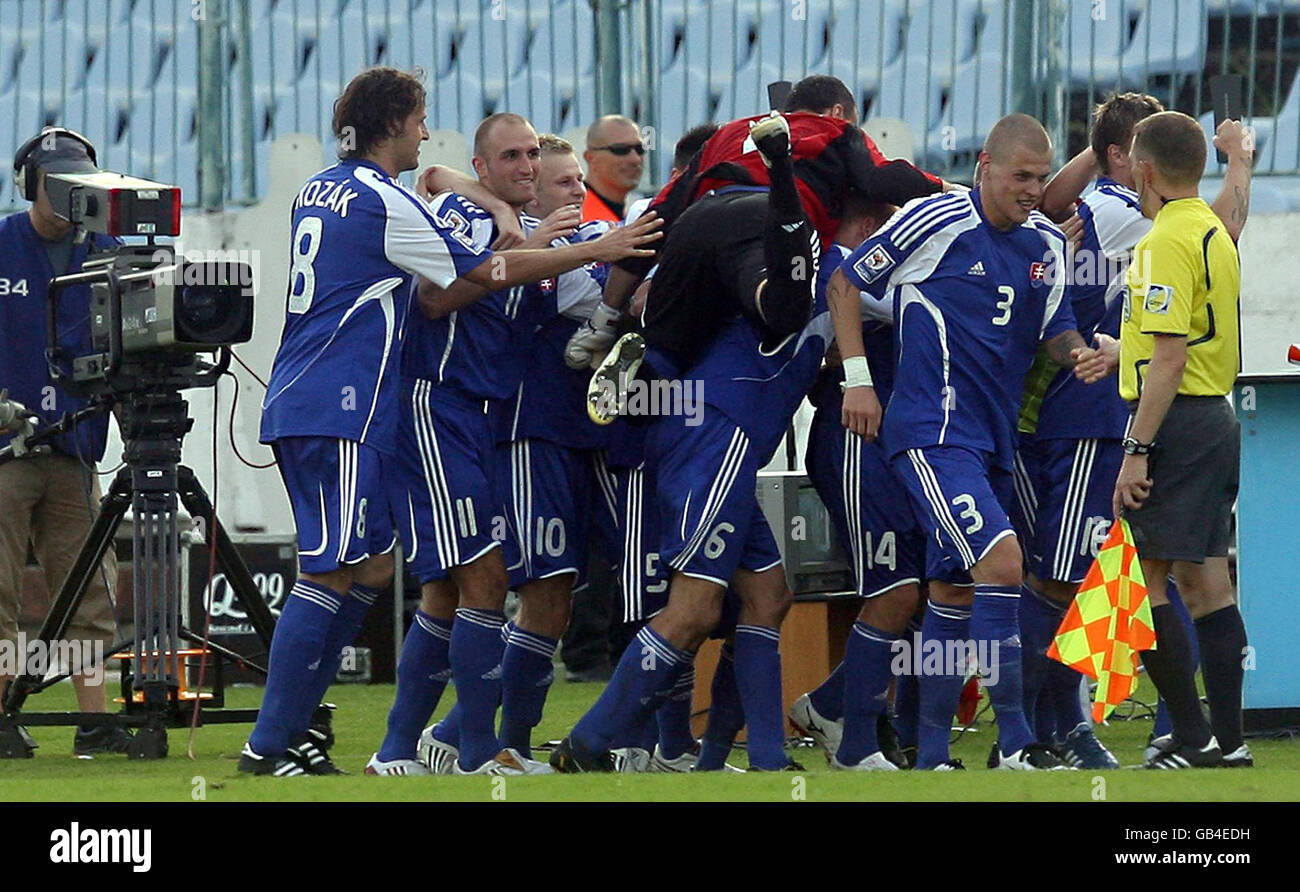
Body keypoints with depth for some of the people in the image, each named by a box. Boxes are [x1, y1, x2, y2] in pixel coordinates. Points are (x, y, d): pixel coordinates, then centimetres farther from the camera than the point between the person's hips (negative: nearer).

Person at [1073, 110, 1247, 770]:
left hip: (1177, 420, -10)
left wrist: (1137, 451, -20)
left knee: (1144, 580, -8)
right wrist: (1120, 355, 35)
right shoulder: (1214, 233, 15)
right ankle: (1228, 736, 11)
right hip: (1218, 416, 10)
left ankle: (1193, 736, -10)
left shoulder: (1168, 241, -15)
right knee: (1205, 581, 10)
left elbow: (1169, 358, -20)